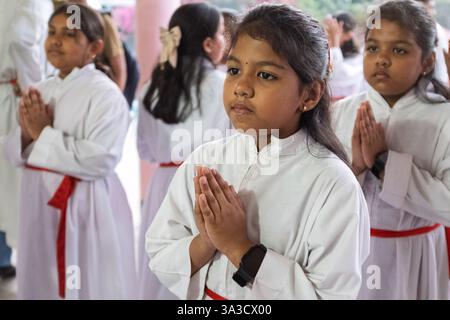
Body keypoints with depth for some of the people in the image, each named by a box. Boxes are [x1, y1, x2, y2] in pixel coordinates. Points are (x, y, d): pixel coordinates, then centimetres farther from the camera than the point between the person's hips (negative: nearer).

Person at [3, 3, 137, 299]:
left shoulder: (105, 93, -13)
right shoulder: (41, 92, 9)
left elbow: (100, 160, -24)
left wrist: (43, 133, -17)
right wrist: (26, 134, -10)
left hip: (86, 208, -7)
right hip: (41, 203, 7)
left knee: (87, 286, 4)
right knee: (44, 284, 18)